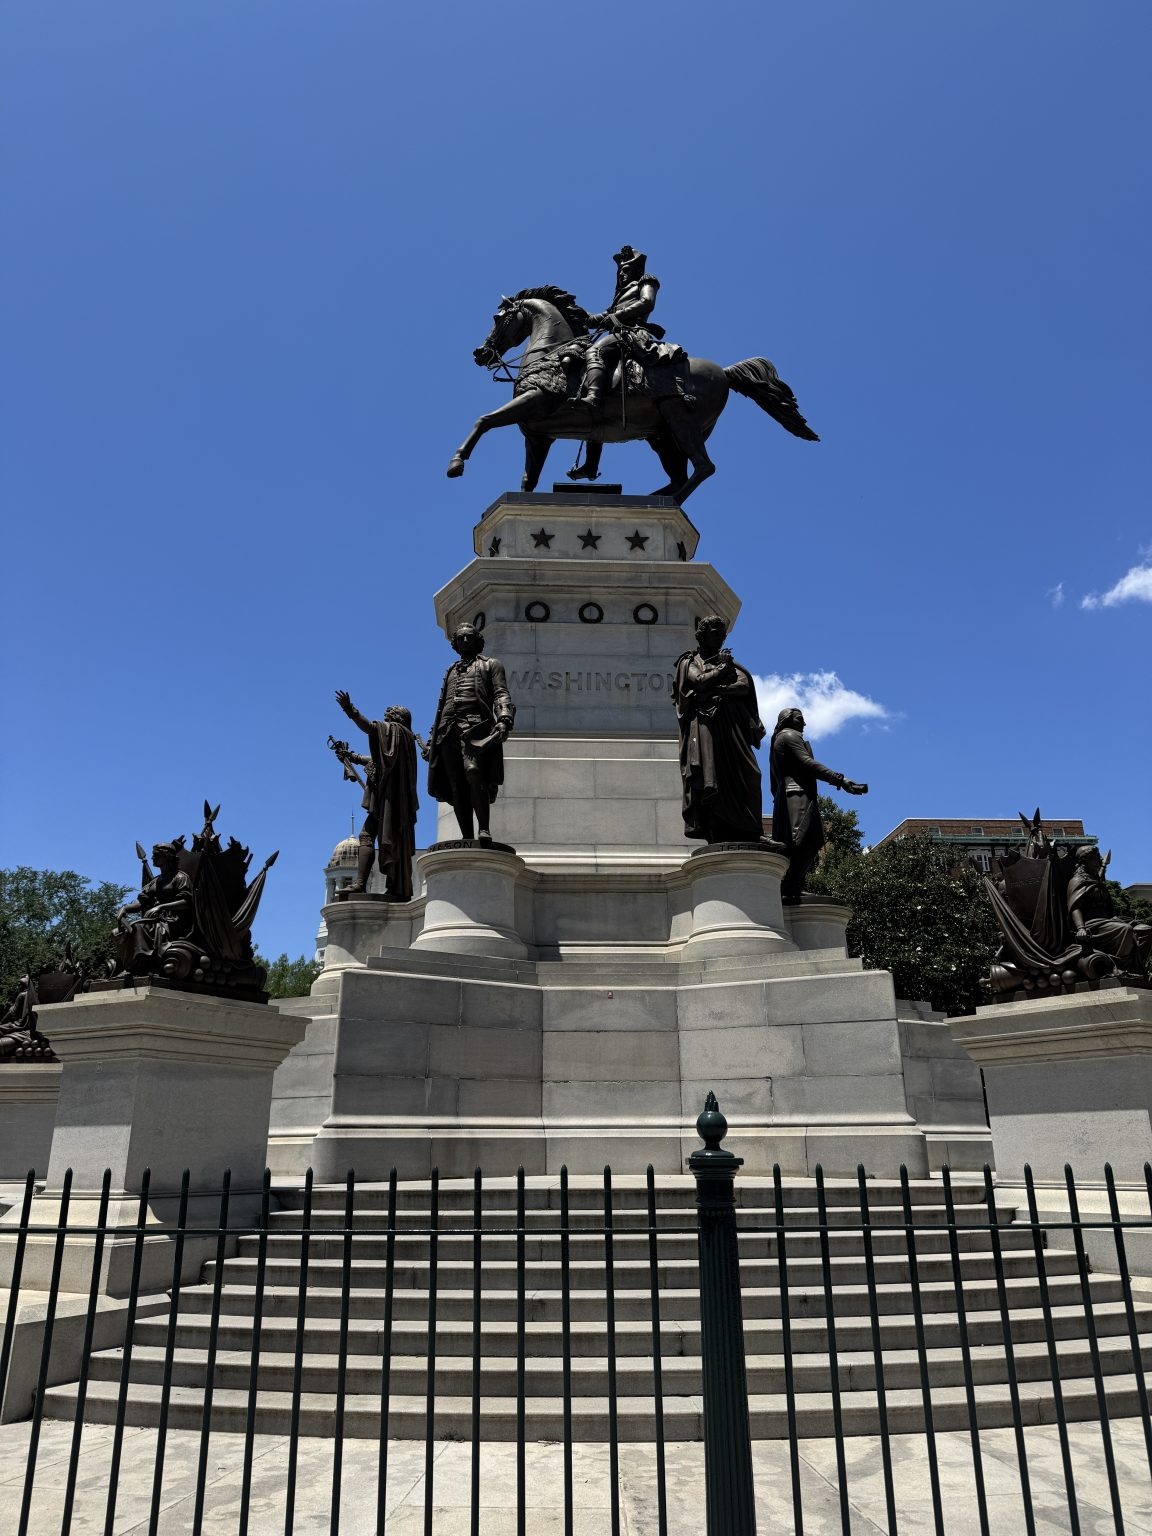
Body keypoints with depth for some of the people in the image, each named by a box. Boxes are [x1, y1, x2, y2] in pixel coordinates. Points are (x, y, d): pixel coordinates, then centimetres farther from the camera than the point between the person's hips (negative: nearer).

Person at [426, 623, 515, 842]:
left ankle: (484, 830, -27)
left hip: (476, 726, -5)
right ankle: (467, 838, -8)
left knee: (473, 771, -29)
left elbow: (501, 694, 4)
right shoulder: (451, 671, 34)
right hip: (449, 730, 5)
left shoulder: (490, 664, 19)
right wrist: (432, 739, 22)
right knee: (456, 786, -6)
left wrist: (504, 720, -16)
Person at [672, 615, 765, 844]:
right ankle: (715, 833, -22)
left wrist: (715, 689, -6)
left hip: (731, 723, 4)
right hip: (703, 720, -3)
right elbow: (699, 682, -4)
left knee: (743, 776, -10)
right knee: (709, 773, -16)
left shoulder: (730, 663, 26)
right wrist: (722, 668, 7)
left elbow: (744, 686, 6)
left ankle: (747, 834, -15)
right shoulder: (689, 661, 17)